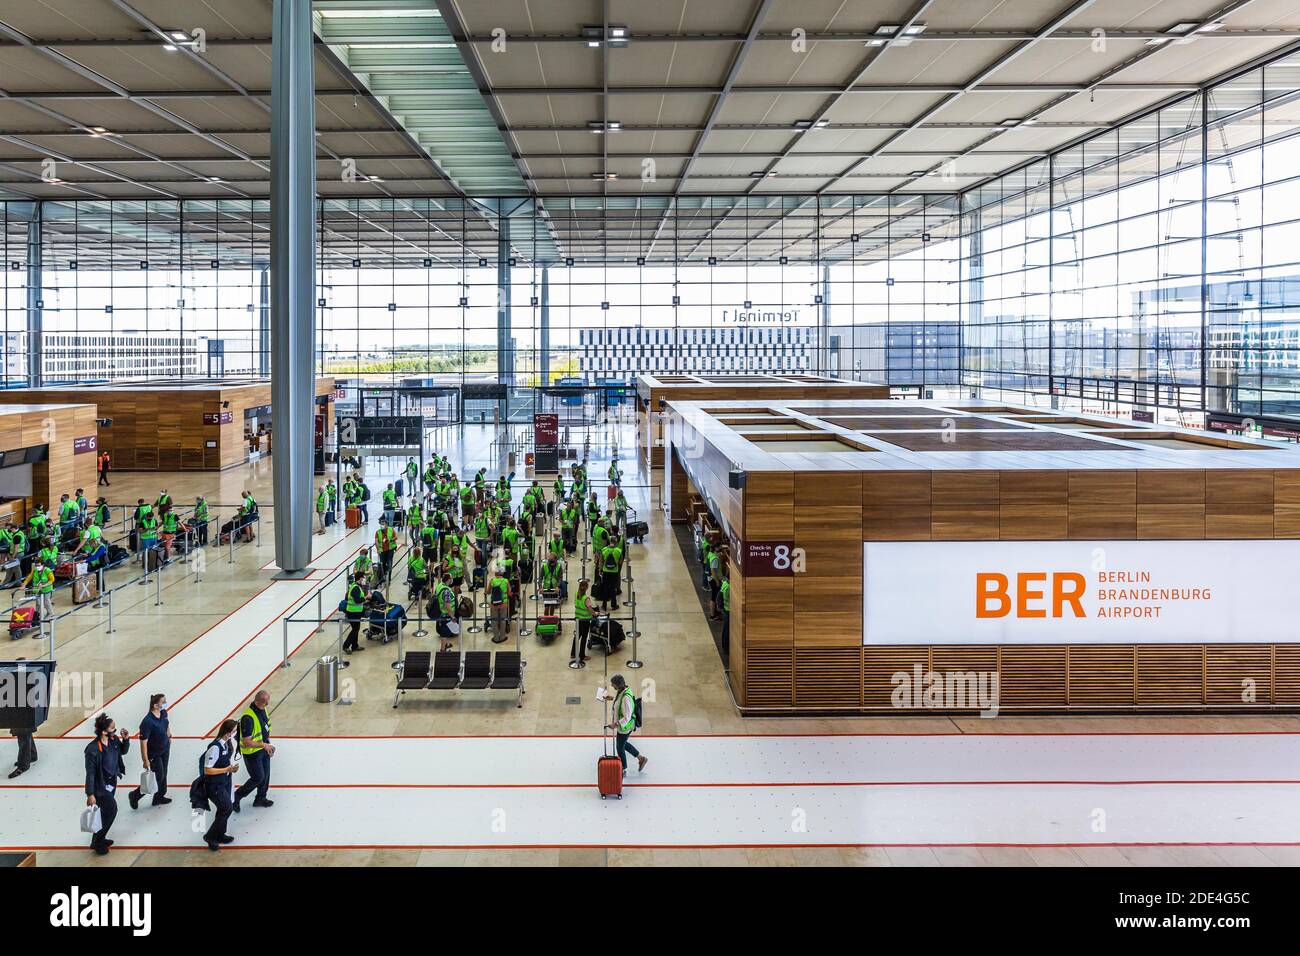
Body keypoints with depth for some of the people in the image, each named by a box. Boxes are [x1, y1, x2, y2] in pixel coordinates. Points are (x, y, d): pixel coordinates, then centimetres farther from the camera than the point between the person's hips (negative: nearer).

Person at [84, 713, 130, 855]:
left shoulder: (114, 740, -9)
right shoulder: (93, 750, -29)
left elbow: (122, 751, 11)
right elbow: (90, 773, -23)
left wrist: (126, 740, -9)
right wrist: (90, 794, -19)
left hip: (112, 781, 7)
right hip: (100, 785, -7)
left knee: (106, 812, 19)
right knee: (111, 809, -9)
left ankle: (99, 838, 39)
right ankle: (96, 842, 10)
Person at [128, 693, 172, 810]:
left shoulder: (163, 713, -12)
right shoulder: (147, 722, -34)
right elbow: (143, 742, -28)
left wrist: (169, 736, 21)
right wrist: (145, 760, -23)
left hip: (165, 749, 7)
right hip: (154, 754, -7)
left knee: (163, 774, 20)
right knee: (158, 777, 3)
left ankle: (159, 797, 39)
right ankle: (135, 795, 22)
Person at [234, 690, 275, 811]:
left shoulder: (262, 709, -3)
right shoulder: (248, 718, -32)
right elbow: (246, 742, -31)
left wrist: (269, 745, 15)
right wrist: (264, 745, -31)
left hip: (263, 749, 8)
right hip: (252, 752, -8)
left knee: (265, 775, 17)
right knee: (258, 777, 1)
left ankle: (260, 799, 37)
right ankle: (236, 796, 21)